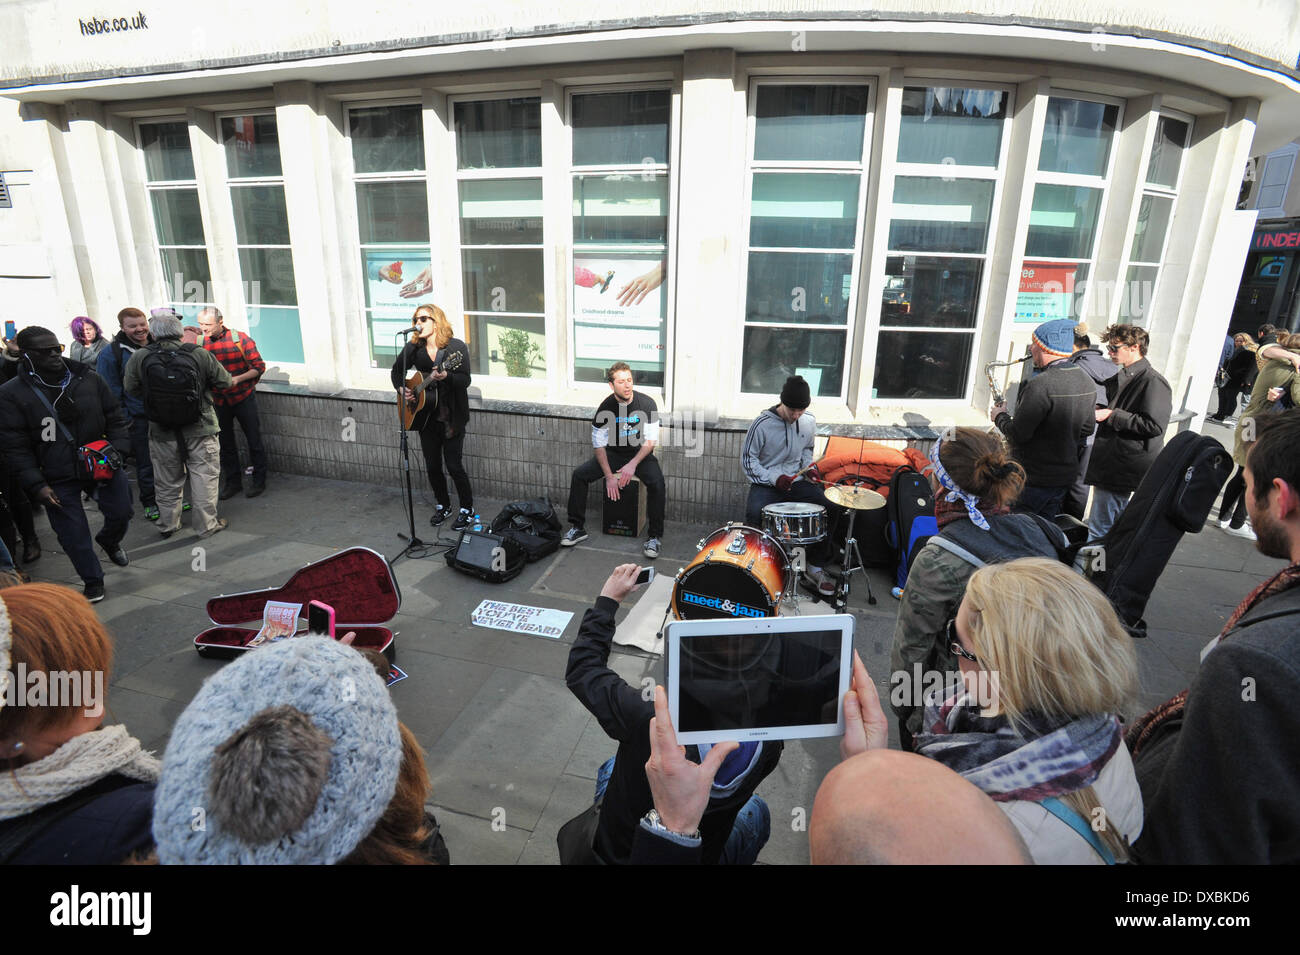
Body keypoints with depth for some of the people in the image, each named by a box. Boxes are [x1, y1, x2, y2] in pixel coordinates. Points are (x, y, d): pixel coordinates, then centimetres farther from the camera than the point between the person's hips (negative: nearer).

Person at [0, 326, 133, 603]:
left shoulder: (89, 380, 0)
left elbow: (115, 419, 8)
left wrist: (117, 450, -8)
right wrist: (36, 484, -12)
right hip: (56, 478, -2)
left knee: (121, 512, 9)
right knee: (73, 534, 4)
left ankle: (109, 541, 45)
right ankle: (93, 581, 24)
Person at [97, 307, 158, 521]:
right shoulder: (111, 353, -8)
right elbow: (111, 390, -7)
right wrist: (124, 419, -10)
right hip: (138, 418, -4)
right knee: (145, 463, 4)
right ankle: (149, 503, 18)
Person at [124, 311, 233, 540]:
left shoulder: (139, 358, -9)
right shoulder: (200, 355, -13)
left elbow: (130, 388, 1)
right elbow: (225, 382, -3)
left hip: (162, 432, 2)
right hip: (200, 429, -2)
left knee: (167, 481, 16)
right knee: (204, 477, 8)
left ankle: (168, 524, 29)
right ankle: (207, 525, 14)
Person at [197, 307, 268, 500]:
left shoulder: (240, 339, -11)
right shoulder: (200, 343, 0)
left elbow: (259, 366, -9)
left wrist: (237, 379, -21)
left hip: (244, 398, -4)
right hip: (218, 401, 4)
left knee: (254, 440, 3)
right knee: (225, 443, 11)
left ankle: (259, 481, 16)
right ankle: (232, 482, 24)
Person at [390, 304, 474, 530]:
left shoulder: (456, 347, -10)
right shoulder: (414, 349, 3)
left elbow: (465, 380, -18)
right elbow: (397, 370, 17)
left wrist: (445, 377, -36)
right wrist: (401, 389, -1)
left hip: (451, 417, -5)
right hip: (427, 416, 5)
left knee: (453, 465, -3)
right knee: (432, 465, 12)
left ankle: (467, 509, 15)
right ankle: (443, 506, 32)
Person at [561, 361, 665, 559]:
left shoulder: (647, 404, -15)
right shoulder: (606, 408, -11)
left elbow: (651, 440, -12)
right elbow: (598, 445, -7)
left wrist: (633, 464, -25)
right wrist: (609, 476, -16)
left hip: (641, 454, -2)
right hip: (614, 453, 2)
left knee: (656, 481, -31)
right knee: (579, 474, -15)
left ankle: (655, 537, -20)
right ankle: (577, 528, -3)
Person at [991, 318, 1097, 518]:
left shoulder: (1040, 385, -23)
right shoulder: (1086, 381, 6)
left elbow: (1018, 434, -22)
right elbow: (1087, 429, 15)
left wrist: (1000, 417, -3)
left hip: (1034, 478, -9)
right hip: (1066, 474, 9)